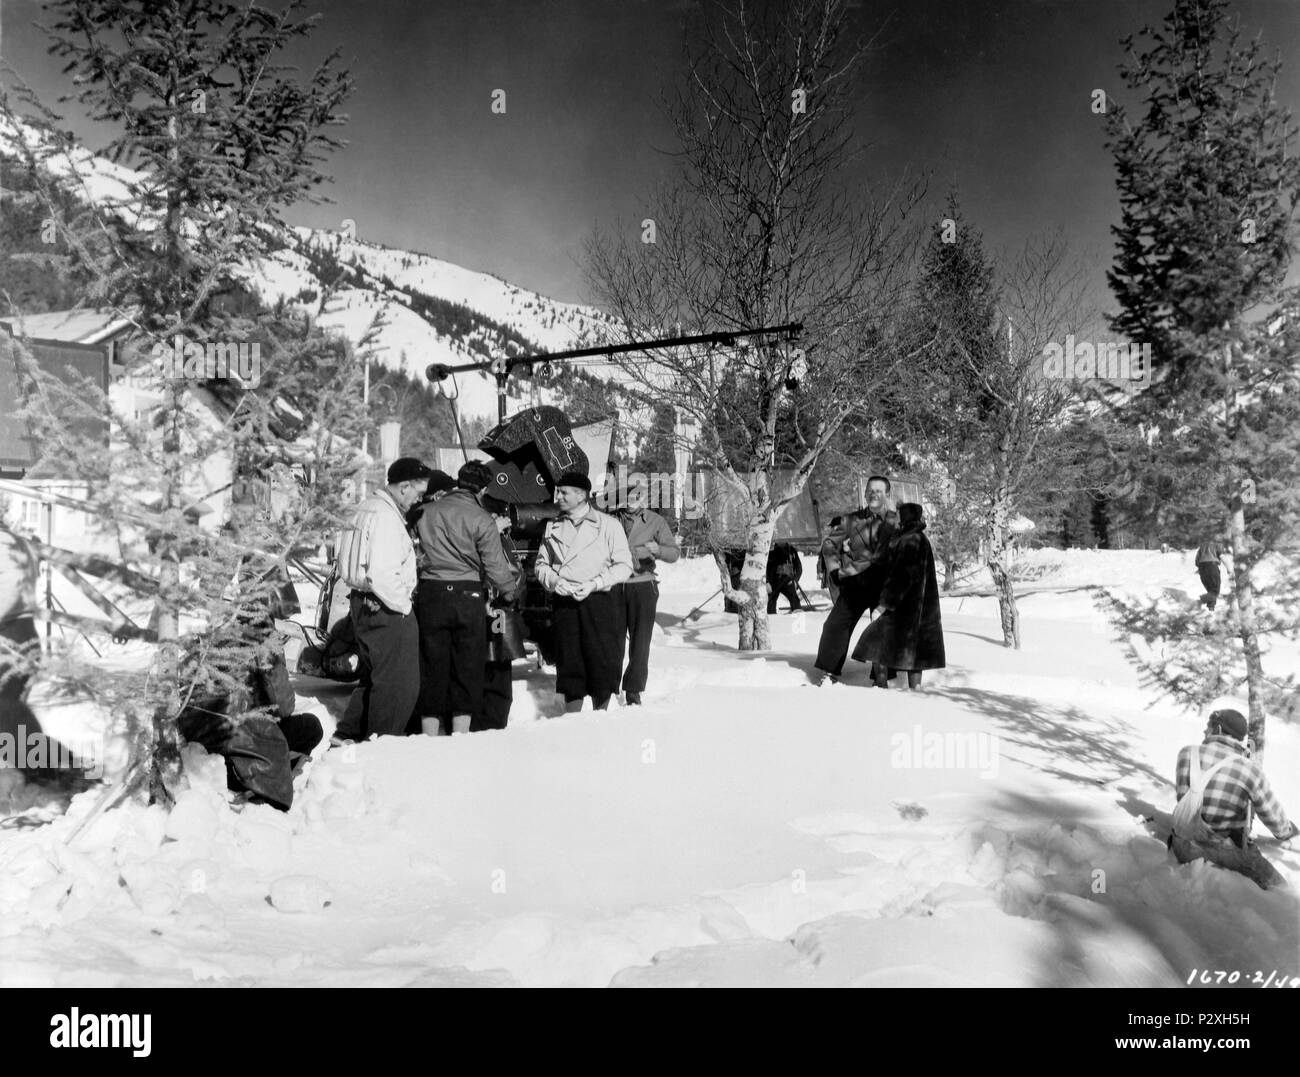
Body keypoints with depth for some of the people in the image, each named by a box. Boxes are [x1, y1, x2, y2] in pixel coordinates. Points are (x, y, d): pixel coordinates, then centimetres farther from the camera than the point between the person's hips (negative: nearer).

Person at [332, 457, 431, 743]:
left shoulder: (369, 507, 14)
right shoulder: (385, 516, -19)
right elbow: (382, 575, -27)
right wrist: (403, 605, -15)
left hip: (363, 603, 11)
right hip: (385, 610, -11)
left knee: (374, 676, 22)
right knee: (399, 681, -1)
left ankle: (347, 735, 28)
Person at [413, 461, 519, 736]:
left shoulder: (427, 512, 5)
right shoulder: (481, 519, -7)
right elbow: (495, 565, -6)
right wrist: (509, 592, 9)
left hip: (430, 594, 4)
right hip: (468, 595, -3)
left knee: (431, 667, 10)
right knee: (468, 669, 7)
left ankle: (430, 736, 14)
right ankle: (460, 734, 7)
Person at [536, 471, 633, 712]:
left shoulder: (608, 524, -2)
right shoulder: (553, 528, 12)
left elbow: (624, 565, -3)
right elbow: (542, 563, 16)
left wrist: (594, 584, -15)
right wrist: (553, 580, -6)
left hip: (601, 600, -3)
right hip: (565, 601, 3)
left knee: (603, 660, 0)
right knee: (569, 662, 6)